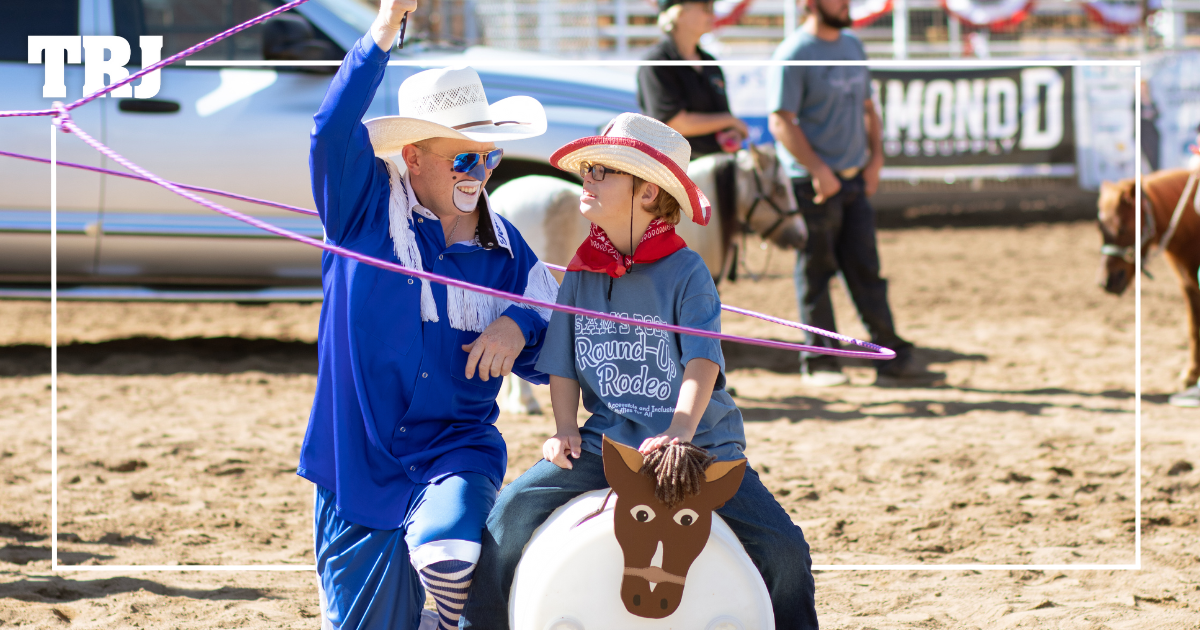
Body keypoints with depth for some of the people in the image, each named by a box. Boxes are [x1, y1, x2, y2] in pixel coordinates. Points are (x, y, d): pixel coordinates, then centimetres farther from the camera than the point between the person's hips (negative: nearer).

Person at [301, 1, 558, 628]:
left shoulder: (504, 248, 6)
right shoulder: (366, 210, -2)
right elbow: (333, 130, -21)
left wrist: (519, 327, -11)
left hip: (459, 450, 1)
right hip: (361, 461, -1)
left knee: (448, 549, -31)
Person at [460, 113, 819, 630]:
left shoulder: (685, 271, -6)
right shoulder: (581, 275, 7)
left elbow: (702, 360, -15)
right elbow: (563, 364, 12)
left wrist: (680, 432, -30)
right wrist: (565, 431, -4)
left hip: (700, 446, -3)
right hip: (604, 446, 3)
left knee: (782, 547, -17)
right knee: (512, 514, -14)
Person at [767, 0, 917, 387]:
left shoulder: (852, 46, 14)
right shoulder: (793, 54, -11)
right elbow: (781, 122, -16)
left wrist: (875, 158, 8)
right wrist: (818, 170, -21)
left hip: (856, 180, 7)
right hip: (814, 184, -7)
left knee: (866, 267, 7)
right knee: (816, 270, 0)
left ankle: (889, 353, 9)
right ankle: (819, 361, 6)